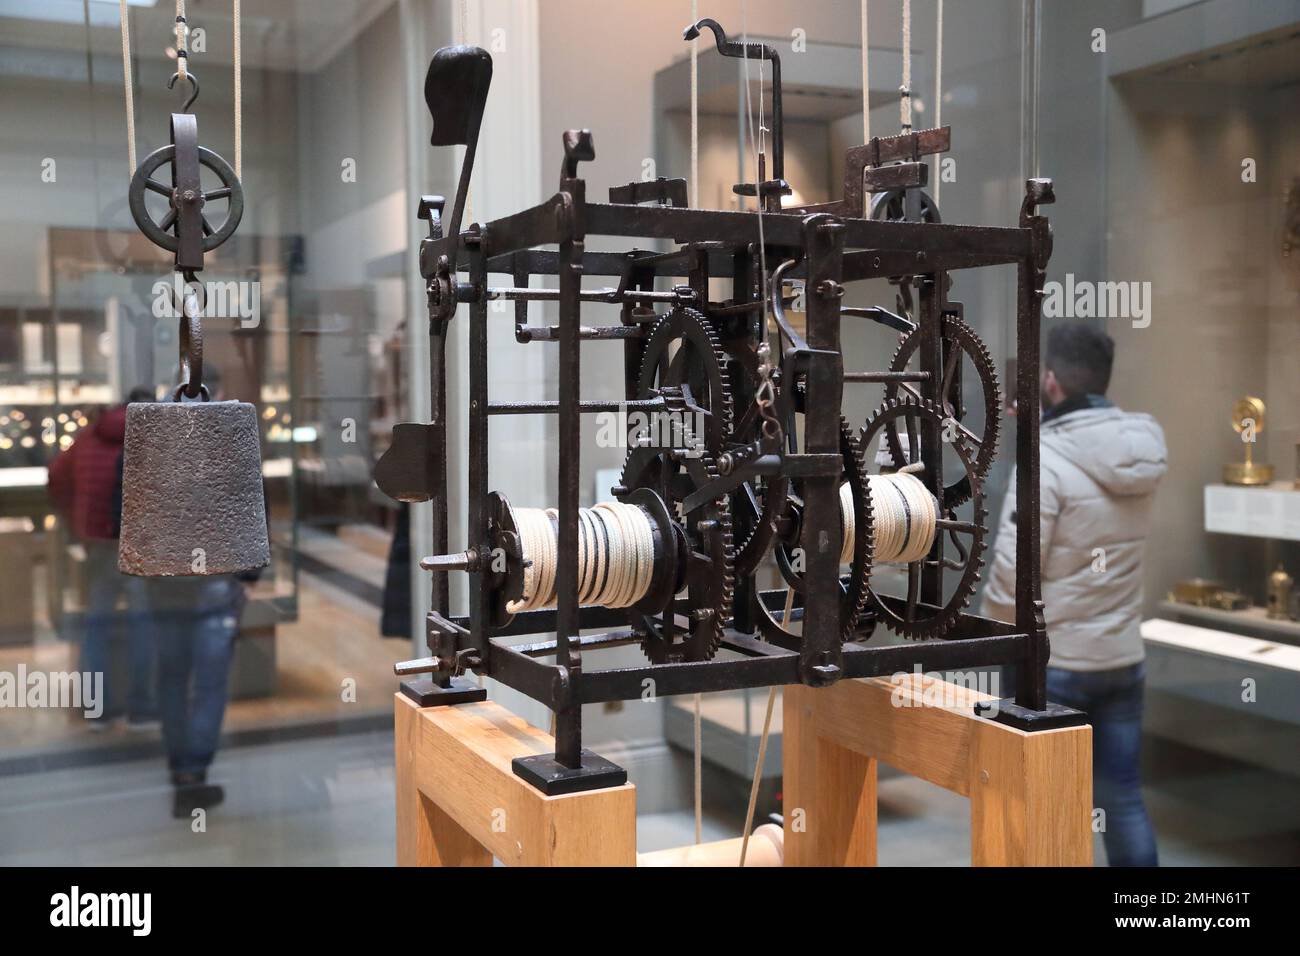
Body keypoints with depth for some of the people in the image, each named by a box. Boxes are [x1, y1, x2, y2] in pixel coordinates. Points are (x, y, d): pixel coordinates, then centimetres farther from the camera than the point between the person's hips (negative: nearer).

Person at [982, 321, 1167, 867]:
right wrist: (1049, 425, 14)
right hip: (1123, 659, 6)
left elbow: (1013, 571, -19)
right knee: (1123, 800, 14)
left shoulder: (1046, 458, -18)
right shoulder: (1144, 449, 0)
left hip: (1052, 662, -6)